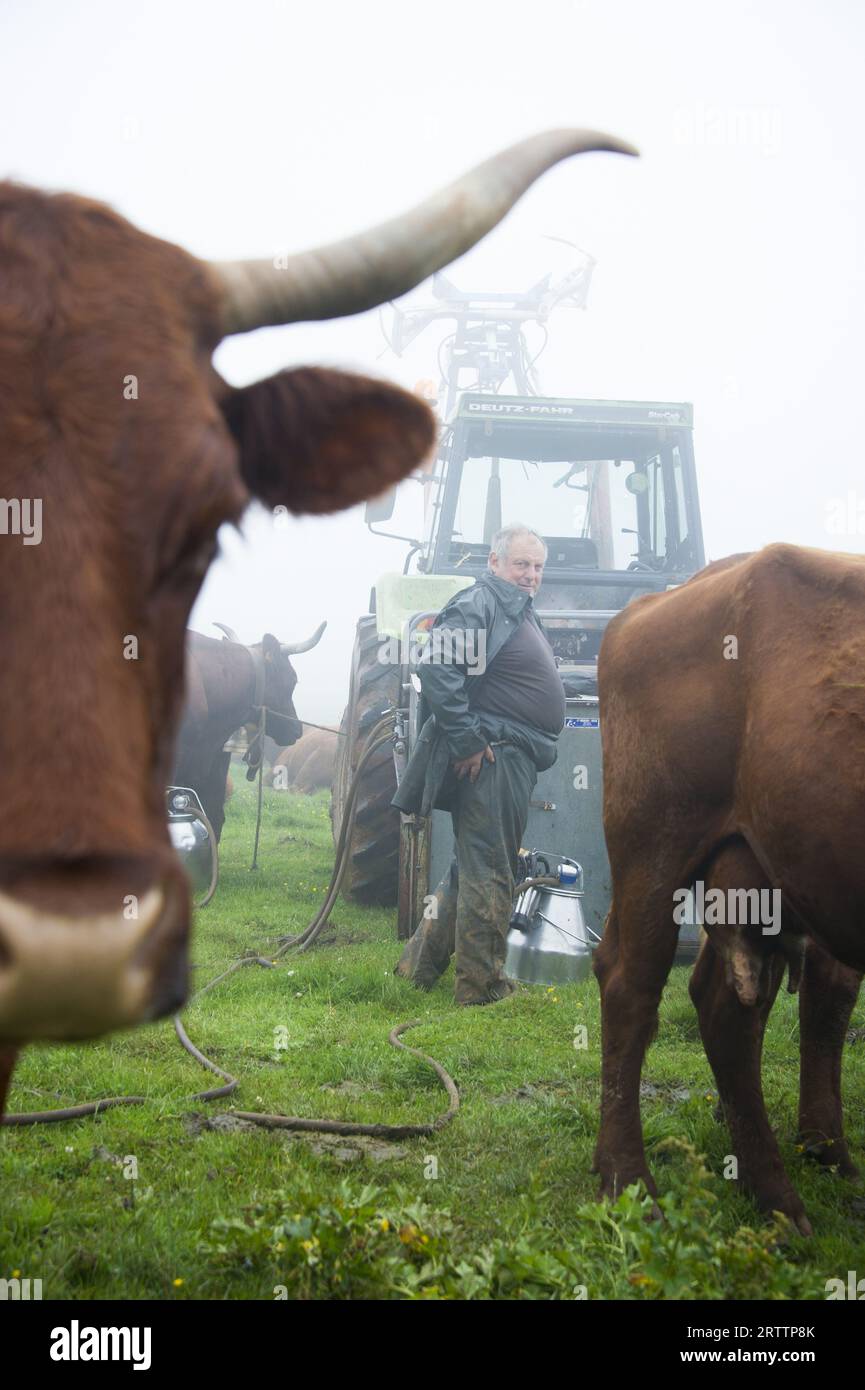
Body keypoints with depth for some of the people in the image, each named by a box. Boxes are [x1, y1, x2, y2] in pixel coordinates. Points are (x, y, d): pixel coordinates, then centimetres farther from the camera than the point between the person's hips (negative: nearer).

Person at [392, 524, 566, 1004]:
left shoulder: (522, 612, 20)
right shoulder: (478, 604, -12)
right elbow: (437, 668, -25)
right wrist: (466, 740, -24)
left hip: (516, 761, 11)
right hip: (490, 756, -11)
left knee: (473, 869, 18)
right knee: (490, 873, -5)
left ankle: (423, 962, 27)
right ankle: (482, 984, 2)